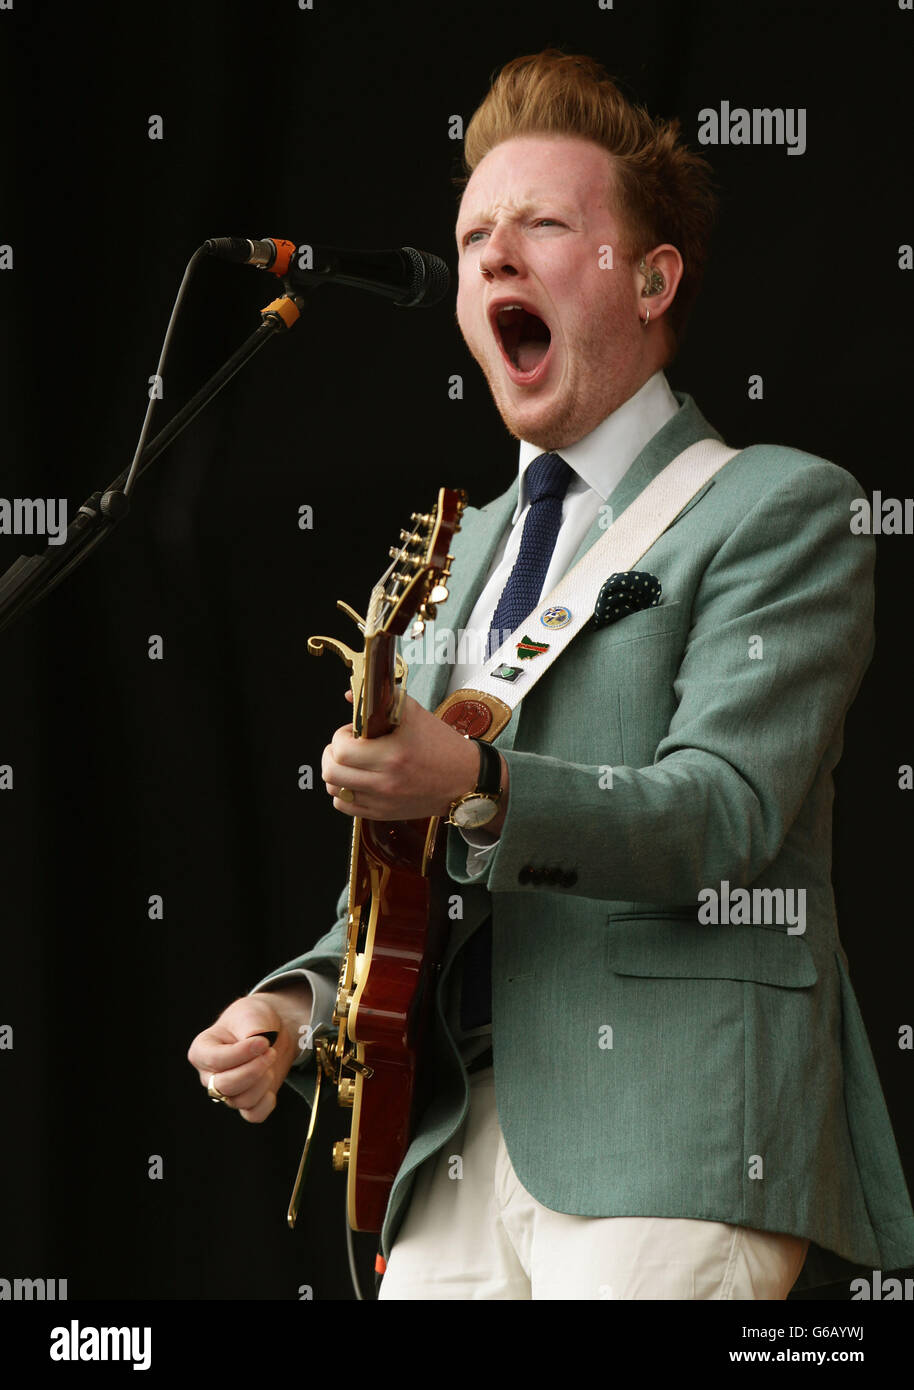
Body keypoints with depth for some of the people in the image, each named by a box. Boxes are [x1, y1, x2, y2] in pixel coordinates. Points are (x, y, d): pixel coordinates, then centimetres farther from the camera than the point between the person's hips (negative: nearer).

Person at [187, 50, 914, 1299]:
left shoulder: (780, 508, 0)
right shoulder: (464, 551, 23)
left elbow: (723, 813, -13)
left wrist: (478, 785, -29)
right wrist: (303, 1002, 8)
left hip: (668, 1151, -6)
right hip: (458, 1144, 6)